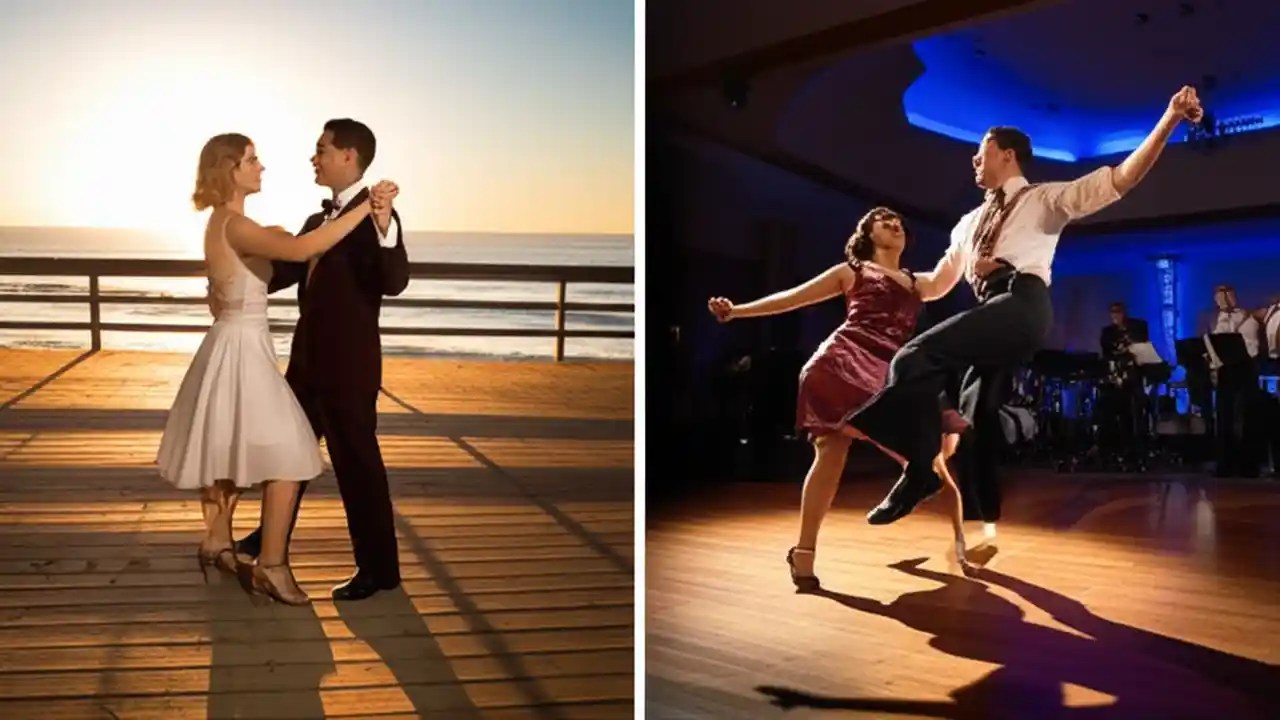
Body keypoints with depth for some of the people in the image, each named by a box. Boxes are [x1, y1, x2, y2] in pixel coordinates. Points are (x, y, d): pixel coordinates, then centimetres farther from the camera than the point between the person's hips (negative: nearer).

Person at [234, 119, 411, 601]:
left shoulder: (375, 217, -15)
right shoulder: (318, 220, 12)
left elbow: (395, 283, -30)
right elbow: (286, 270, 23)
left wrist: (385, 229, -46)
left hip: (348, 364, -9)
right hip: (309, 358, 9)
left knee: (357, 462, -1)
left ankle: (379, 567, 10)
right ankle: (271, 538, 41)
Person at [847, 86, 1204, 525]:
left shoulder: (1044, 198, 10)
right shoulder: (970, 223, 30)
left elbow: (1120, 179, -1)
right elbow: (936, 284, 36)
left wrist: (1170, 120, -12)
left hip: (1022, 303, -8)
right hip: (994, 313, 8)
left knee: (913, 358, -22)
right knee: (976, 422, 4)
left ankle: (922, 470, -17)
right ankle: (986, 522, 11)